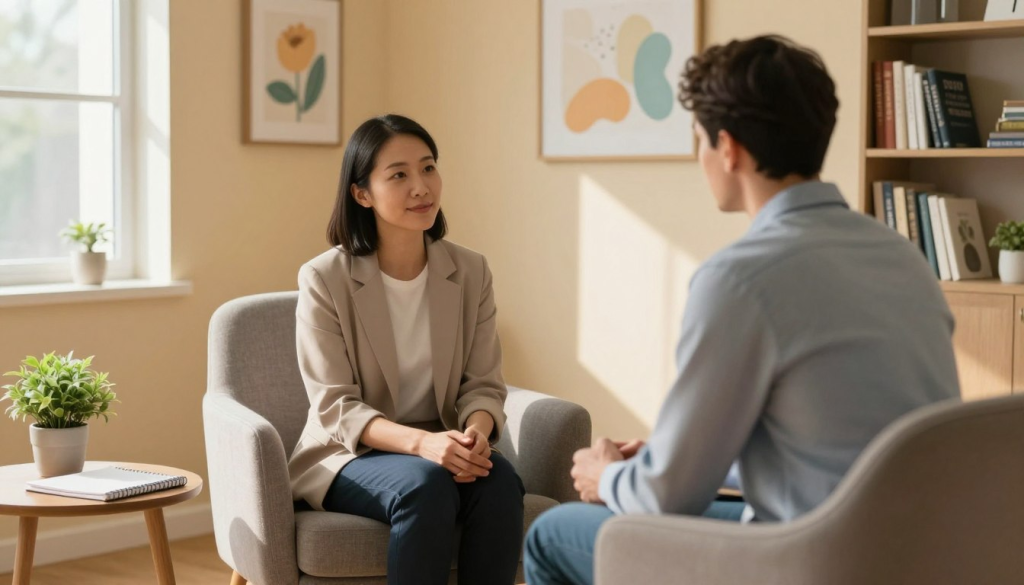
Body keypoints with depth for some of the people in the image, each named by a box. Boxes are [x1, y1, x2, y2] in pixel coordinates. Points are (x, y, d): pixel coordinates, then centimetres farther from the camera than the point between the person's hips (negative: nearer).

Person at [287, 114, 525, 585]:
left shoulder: (470, 272, 1)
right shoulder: (324, 279, -9)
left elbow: (483, 384, 0)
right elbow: (335, 407, -13)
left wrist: (476, 432, -24)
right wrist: (420, 442, -30)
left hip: (441, 450, 3)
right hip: (350, 455, -3)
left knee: (500, 479, -30)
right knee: (425, 484, -35)